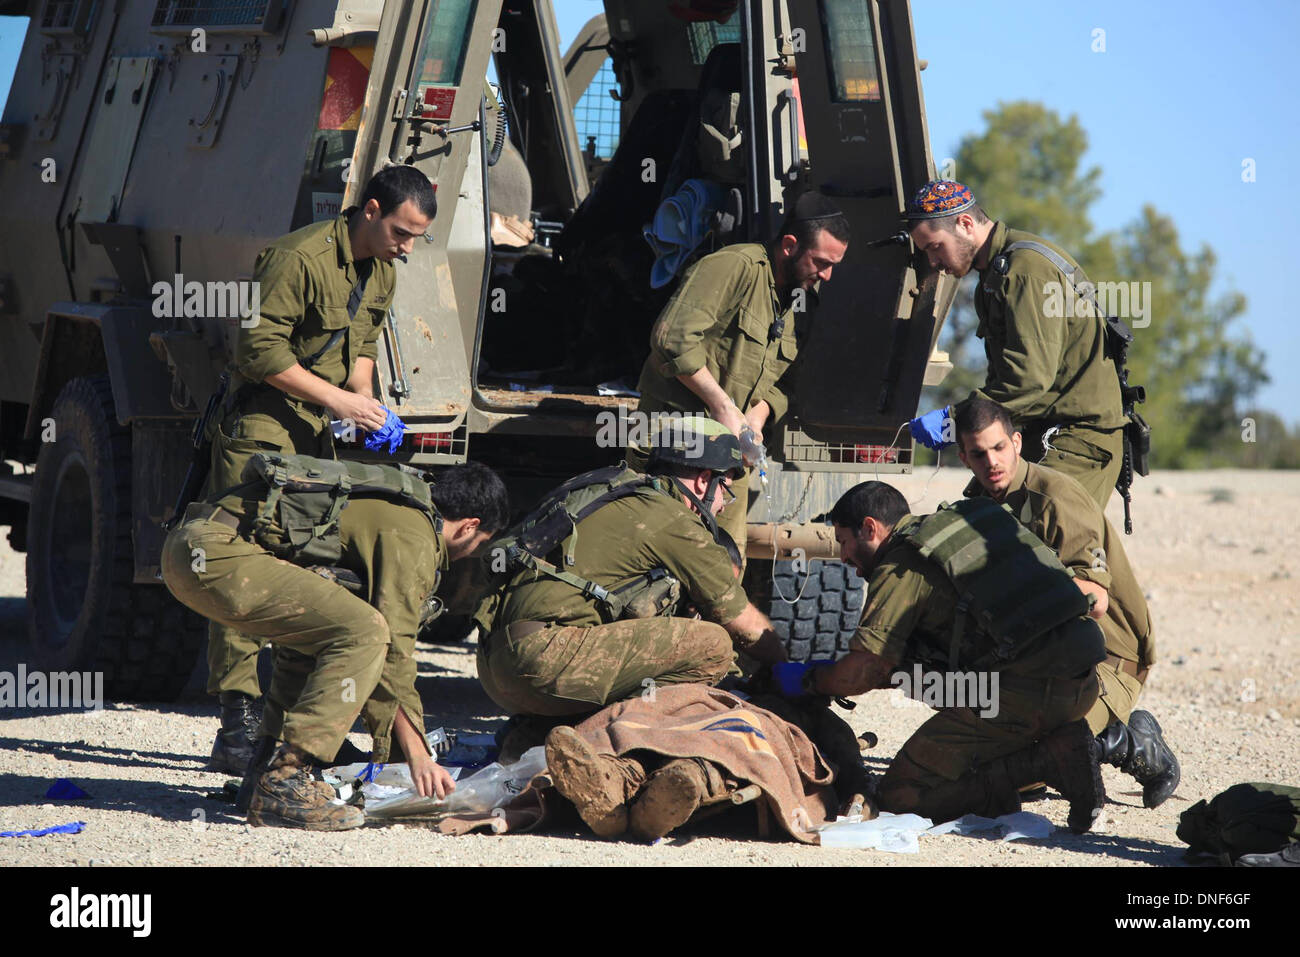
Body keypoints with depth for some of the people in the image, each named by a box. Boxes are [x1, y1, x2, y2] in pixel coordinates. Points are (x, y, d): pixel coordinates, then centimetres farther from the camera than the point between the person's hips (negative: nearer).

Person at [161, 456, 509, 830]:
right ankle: (281, 784, -17)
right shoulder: (412, 536, -1)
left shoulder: (390, 507, 28)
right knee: (363, 631, -16)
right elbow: (393, 651, -6)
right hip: (218, 554, -10)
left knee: (314, 629, 29)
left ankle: (266, 767, 21)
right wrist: (417, 756, -2)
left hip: (187, 549, 10)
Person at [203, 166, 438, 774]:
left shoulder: (381, 273, 11)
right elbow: (260, 350, -21)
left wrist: (366, 399, 2)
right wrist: (337, 399, -19)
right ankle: (238, 725, -13)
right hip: (260, 426, -8)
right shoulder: (300, 259, -18)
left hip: (317, 430, 8)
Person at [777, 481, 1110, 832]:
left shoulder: (902, 566, -2)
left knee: (900, 795, -2)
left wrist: (808, 679, 13)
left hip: (1023, 692, -9)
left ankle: (1052, 760, -12)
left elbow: (862, 673, -8)